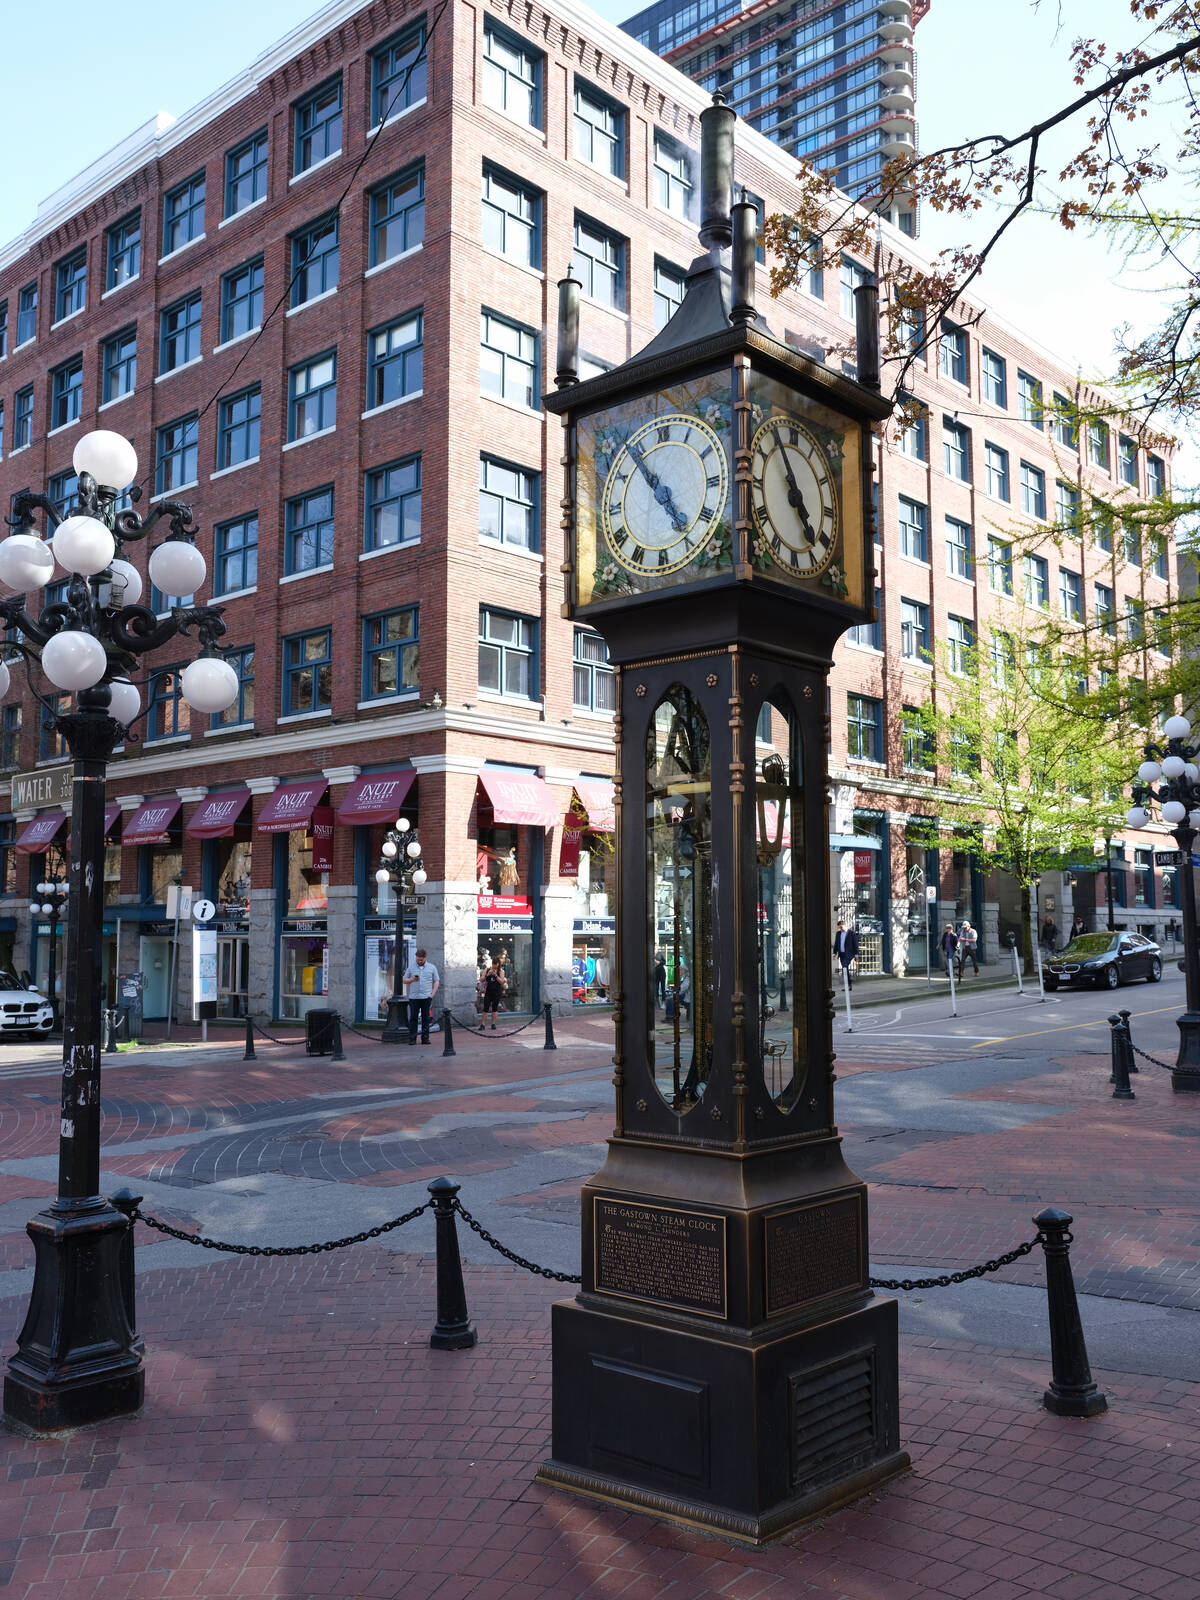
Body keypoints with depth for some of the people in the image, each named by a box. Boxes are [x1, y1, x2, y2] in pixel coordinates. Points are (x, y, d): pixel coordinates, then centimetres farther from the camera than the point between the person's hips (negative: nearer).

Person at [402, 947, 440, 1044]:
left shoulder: (432, 967, 9)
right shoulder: (411, 967, 10)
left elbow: (436, 982, 10)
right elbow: (404, 980, 11)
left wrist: (432, 994, -2)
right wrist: (412, 980, -10)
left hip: (426, 997, 0)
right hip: (413, 997, 0)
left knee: (426, 1018, 1)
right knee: (413, 1018, -2)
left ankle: (425, 1038, 6)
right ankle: (412, 1039, -1)